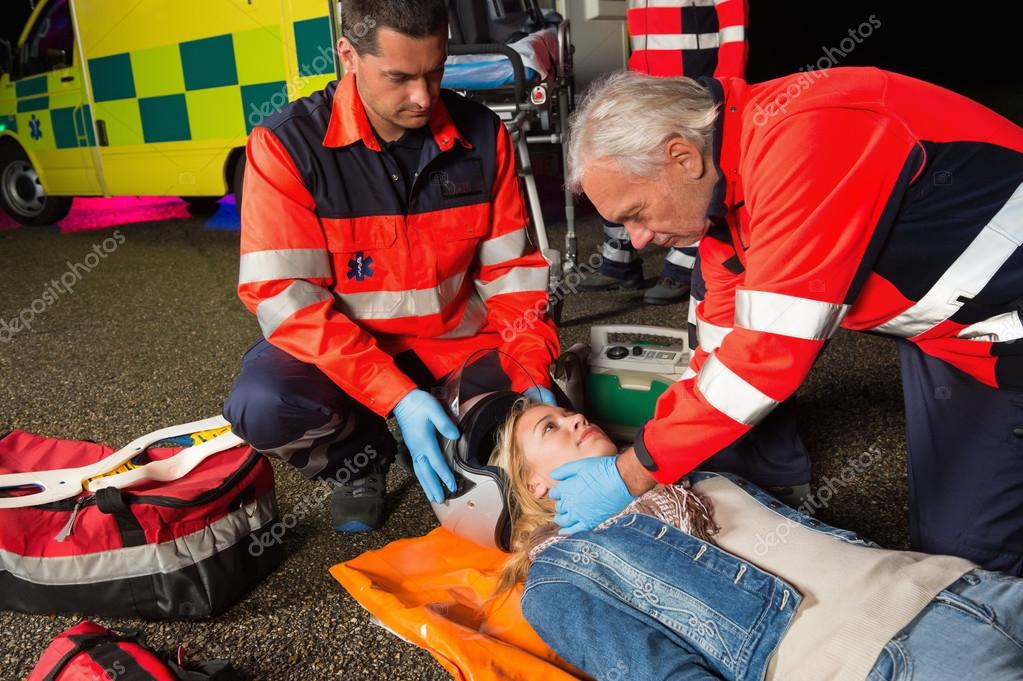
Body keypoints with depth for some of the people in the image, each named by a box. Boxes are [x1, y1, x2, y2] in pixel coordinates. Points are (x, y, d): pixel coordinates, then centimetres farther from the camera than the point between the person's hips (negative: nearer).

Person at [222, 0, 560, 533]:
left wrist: (532, 371, -16)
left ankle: (453, 453, 18)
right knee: (260, 407, -31)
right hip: (337, 348, -1)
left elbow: (509, 268, -1)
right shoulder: (286, 144, -17)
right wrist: (397, 397, -31)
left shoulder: (481, 135, -7)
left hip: (454, 341, 2)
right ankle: (360, 459, 3)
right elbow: (287, 297, -21)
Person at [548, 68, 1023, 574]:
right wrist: (649, 451, -6)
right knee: (936, 527, 11)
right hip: (937, 323, 8)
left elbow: (771, 349, -33)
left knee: (966, 547, -4)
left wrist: (636, 471, -25)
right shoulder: (718, 180, -4)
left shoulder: (802, 139, -32)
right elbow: (725, 340, 0)